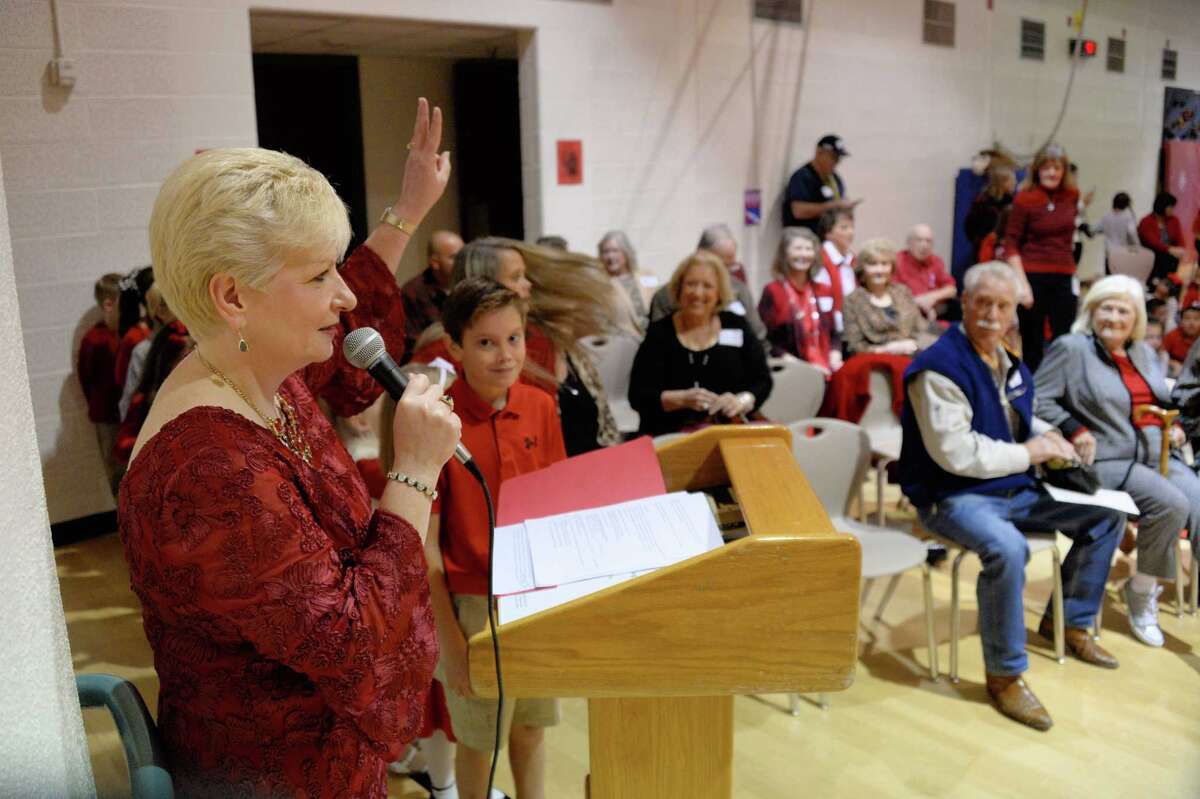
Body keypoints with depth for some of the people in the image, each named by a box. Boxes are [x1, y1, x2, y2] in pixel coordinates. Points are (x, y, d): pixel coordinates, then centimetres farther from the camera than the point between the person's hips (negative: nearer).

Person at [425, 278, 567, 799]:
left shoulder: (540, 407, -3)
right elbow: (424, 540, -13)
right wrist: (448, 634, -12)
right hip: (473, 600, -4)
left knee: (531, 723, 20)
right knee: (478, 736, 13)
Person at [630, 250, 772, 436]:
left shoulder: (737, 326, 8)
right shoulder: (659, 332, 1)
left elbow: (762, 381, 8)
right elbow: (638, 396, -5)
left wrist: (742, 401, -13)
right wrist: (683, 399, -21)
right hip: (671, 437, -3)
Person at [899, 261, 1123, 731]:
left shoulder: (1010, 364, 9)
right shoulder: (939, 367, -19)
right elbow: (956, 453, -26)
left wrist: (1049, 436, 2)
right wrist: (1031, 452, -15)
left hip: (1016, 489, 9)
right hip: (954, 497, -9)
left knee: (1107, 516, 11)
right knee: (1008, 549, -37)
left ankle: (1068, 622, 27)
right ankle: (1004, 674, -17)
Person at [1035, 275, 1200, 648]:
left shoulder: (1144, 353, 19)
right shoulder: (1071, 348, -3)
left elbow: (1165, 403, 30)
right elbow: (1037, 400, -8)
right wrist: (1074, 429, -18)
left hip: (1161, 455, 7)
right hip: (1110, 459, -7)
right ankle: (1141, 591, -4)